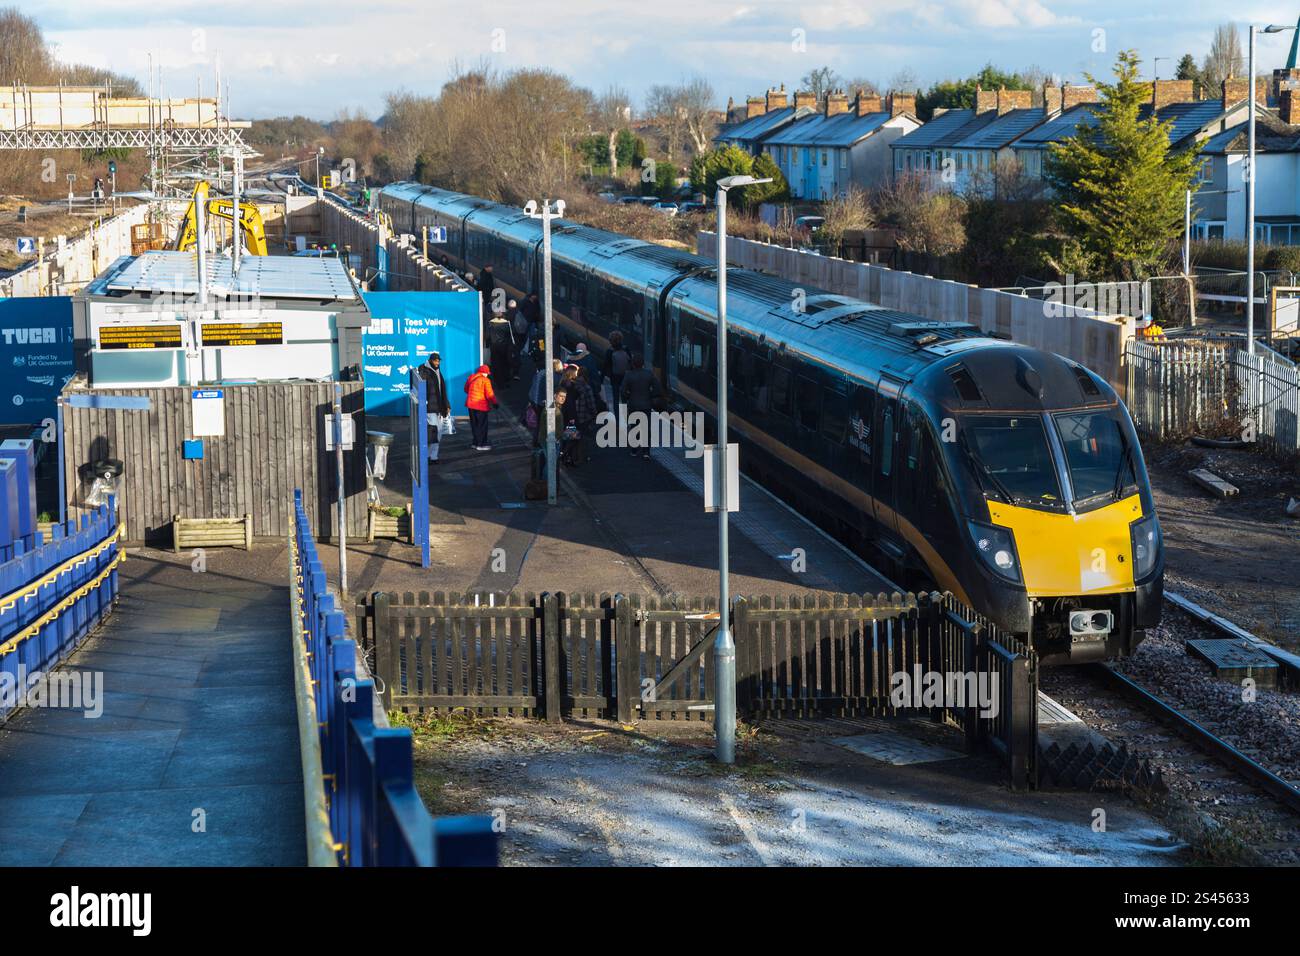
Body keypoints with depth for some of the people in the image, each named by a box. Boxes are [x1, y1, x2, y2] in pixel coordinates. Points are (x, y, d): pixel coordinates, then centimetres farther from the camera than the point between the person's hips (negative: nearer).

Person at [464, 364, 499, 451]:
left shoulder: (471, 378, 6)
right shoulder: (485, 380, -14)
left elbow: (466, 389, 19)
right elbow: (489, 394, -15)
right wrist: (494, 403, -2)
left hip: (471, 404, 7)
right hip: (481, 406, -7)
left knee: (474, 424, 16)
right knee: (482, 425, 2)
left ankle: (476, 443, 22)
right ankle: (481, 445, 2)